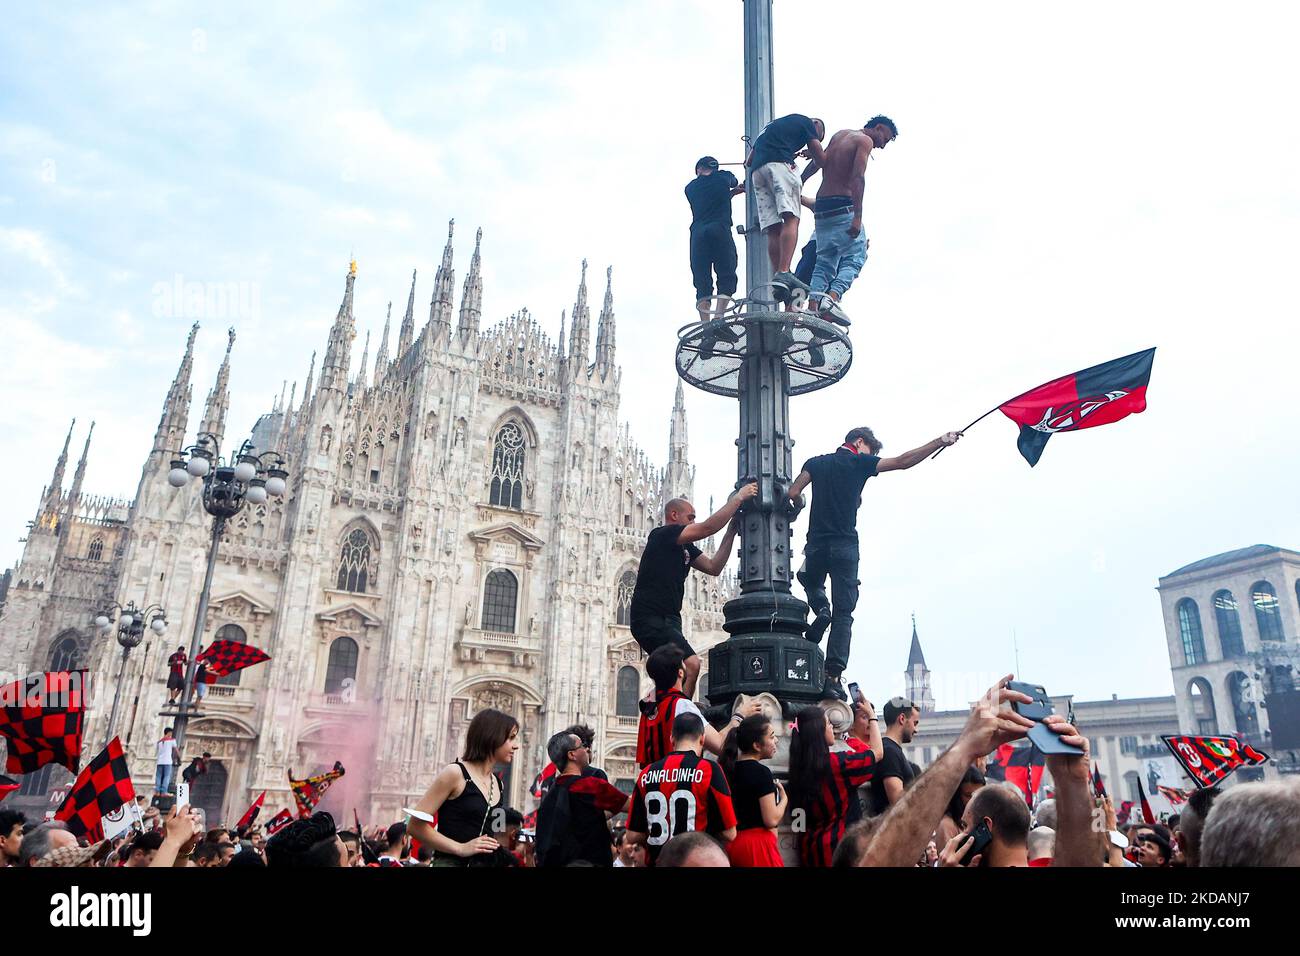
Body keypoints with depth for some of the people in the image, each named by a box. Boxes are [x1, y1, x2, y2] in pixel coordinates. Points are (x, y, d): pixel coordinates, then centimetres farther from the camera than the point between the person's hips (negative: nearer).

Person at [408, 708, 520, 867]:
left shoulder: (497, 784, 10)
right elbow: (415, 825, -12)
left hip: (488, 862, 6)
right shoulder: (455, 773, -9)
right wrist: (460, 848, -16)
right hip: (451, 861, -6)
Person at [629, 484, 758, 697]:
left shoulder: (685, 547, 18)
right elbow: (707, 528, -20)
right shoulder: (661, 535, -10)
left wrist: (731, 531, 6)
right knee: (691, 664, -23)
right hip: (650, 618, -10)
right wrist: (738, 498, -14)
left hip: (668, 620, 10)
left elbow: (714, 568, 10)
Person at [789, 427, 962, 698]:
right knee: (844, 613, 2)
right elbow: (902, 461, -3)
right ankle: (833, 676, -7)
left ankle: (822, 610, -1)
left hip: (816, 543, 2)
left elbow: (793, 494, 0)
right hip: (846, 545, -2)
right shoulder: (860, 462, 2)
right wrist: (940, 442, 0)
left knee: (812, 583, 33)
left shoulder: (815, 463, 10)